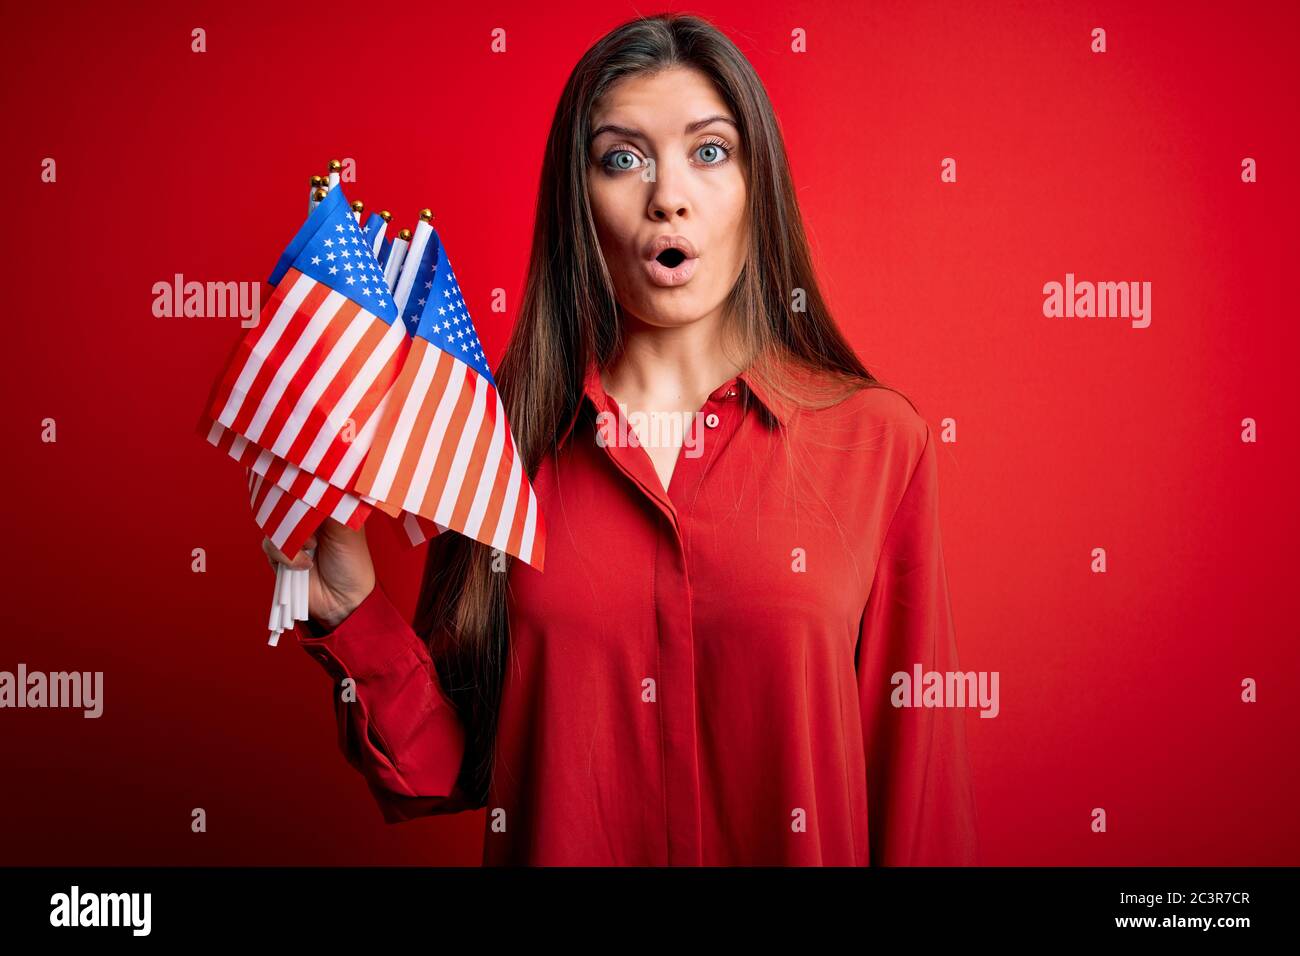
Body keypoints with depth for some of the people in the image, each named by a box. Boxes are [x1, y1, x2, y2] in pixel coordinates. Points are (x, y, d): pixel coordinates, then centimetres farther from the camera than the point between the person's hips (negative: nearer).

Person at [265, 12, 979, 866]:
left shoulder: (878, 439, -10)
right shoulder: (500, 437, -8)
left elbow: (918, 766, -7)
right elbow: (455, 770, -6)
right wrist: (353, 613, -19)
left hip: (804, 845, 0)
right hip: (554, 843, 1)